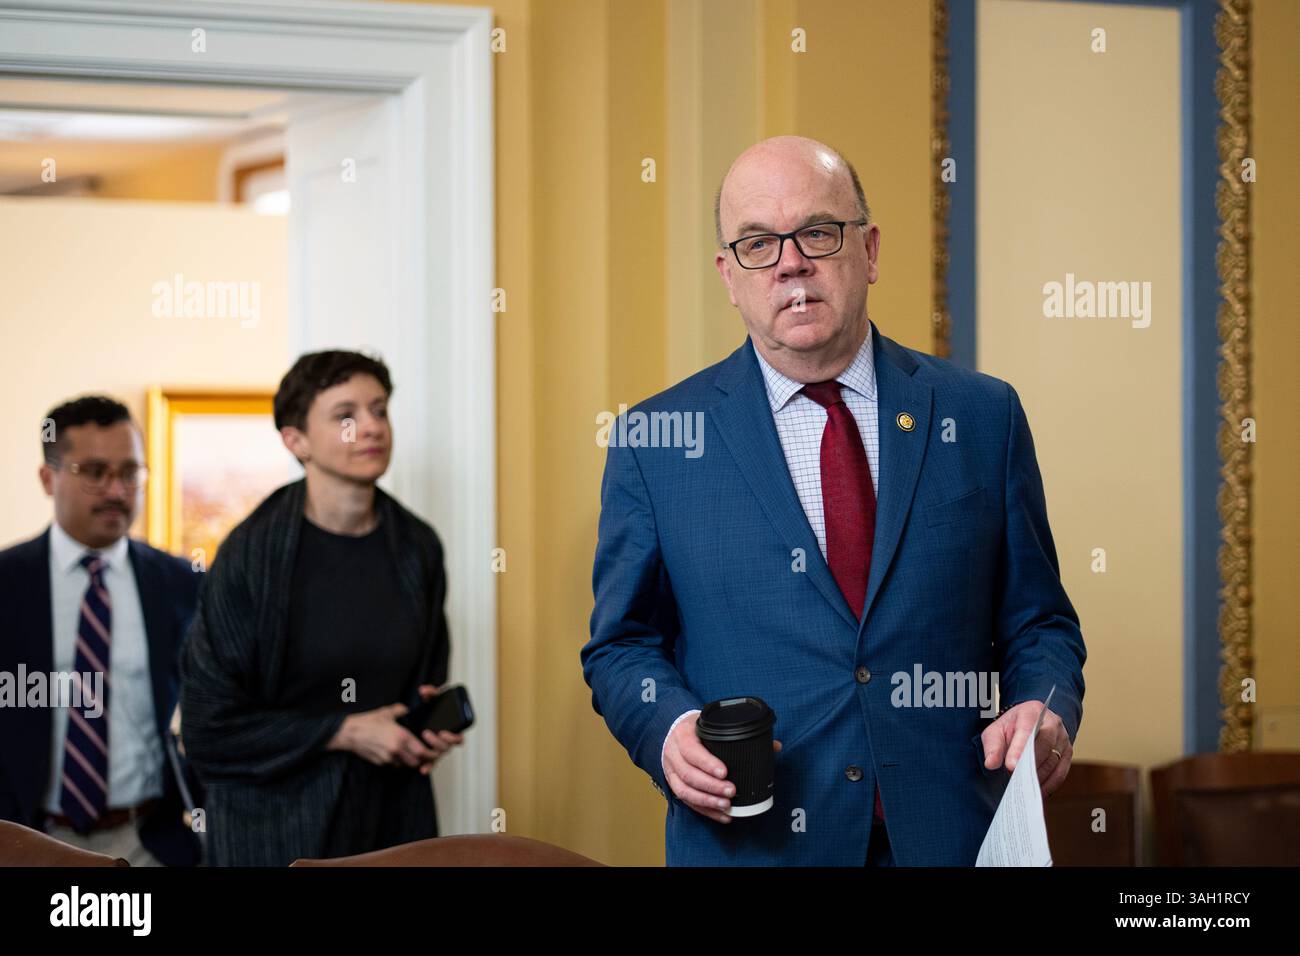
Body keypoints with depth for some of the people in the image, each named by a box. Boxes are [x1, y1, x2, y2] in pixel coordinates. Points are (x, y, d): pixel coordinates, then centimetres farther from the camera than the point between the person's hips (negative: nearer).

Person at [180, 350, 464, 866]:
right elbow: (208, 729, -11)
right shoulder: (250, 555, -11)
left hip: (394, 818, 4)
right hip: (276, 825, -4)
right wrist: (344, 734, -15)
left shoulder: (417, 547, 2)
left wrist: (434, 726, -3)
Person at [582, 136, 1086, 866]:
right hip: (752, 843, -1)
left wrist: (1046, 710, -14)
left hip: (953, 836, 1)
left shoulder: (983, 417, 3)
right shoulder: (656, 441, 0)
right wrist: (671, 728, -15)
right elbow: (622, 645, 4)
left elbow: (1038, 623, 6)